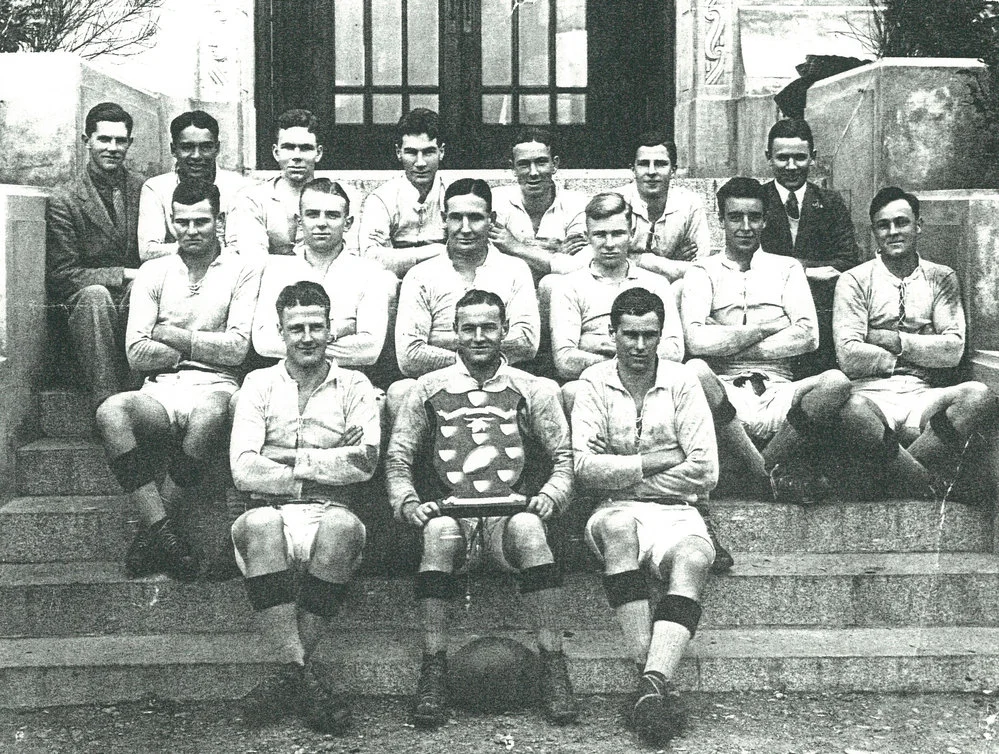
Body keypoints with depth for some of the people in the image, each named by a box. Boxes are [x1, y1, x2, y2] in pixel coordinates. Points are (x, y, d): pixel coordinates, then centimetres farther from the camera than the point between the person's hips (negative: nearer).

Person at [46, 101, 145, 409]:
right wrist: (122, 274, -16)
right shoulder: (63, 202, -2)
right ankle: (104, 403, -38)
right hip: (80, 301, -2)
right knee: (95, 294, -36)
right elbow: (61, 276, -6)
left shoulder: (144, 189, 7)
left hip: (134, 292, 2)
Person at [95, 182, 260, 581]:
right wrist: (205, 347, 1)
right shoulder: (153, 272, 16)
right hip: (160, 388, 2)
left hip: (213, 386, -2)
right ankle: (164, 532, -31)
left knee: (207, 419, -39)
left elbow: (237, 348, -3)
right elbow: (136, 352, 5)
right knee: (111, 411, -32)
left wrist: (173, 336, 1)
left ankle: (150, 530, -22)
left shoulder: (242, 271, 9)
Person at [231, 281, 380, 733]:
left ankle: (289, 671, -25)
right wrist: (331, 463, -3)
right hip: (274, 512, 1)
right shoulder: (259, 383, 17)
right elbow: (243, 471, 1)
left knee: (342, 527, -36)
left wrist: (292, 463, -4)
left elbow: (366, 463, -2)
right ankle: (306, 675, -33)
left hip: (330, 512, 0)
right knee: (257, 525, -35)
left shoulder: (354, 385, 16)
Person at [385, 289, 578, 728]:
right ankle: (432, 668, -33)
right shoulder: (429, 388, 20)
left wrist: (550, 495, -5)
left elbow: (563, 458, 16)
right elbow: (398, 456, 16)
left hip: (511, 510, 0)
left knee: (529, 530, -36)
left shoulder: (534, 390, 19)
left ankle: (553, 666, -33)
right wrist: (407, 501, -3)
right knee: (439, 532, -36)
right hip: (449, 507, 0)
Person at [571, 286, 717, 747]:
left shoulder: (681, 382, 6)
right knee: (615, 528, -36)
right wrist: (658, 460, -9)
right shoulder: (594, 383, 7)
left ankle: (652, 682, -43)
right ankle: (655, 681, -38)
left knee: (693, 560, -33)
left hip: (676, 511, 1)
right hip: (617, 511, 0)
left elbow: (705, 472, -2)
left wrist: (622, 475, -5)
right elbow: (585, 467, -5)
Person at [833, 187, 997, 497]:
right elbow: (849, 355, -7)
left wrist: (896, 341, -6)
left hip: (923, 398, 3)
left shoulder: (941, 279, 14)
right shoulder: (855, 281, 6)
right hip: (871, 394, -3)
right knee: (852, 410, -40)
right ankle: (929, 483, -28)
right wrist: (910, 357, -1)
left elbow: (953, 350, 1)